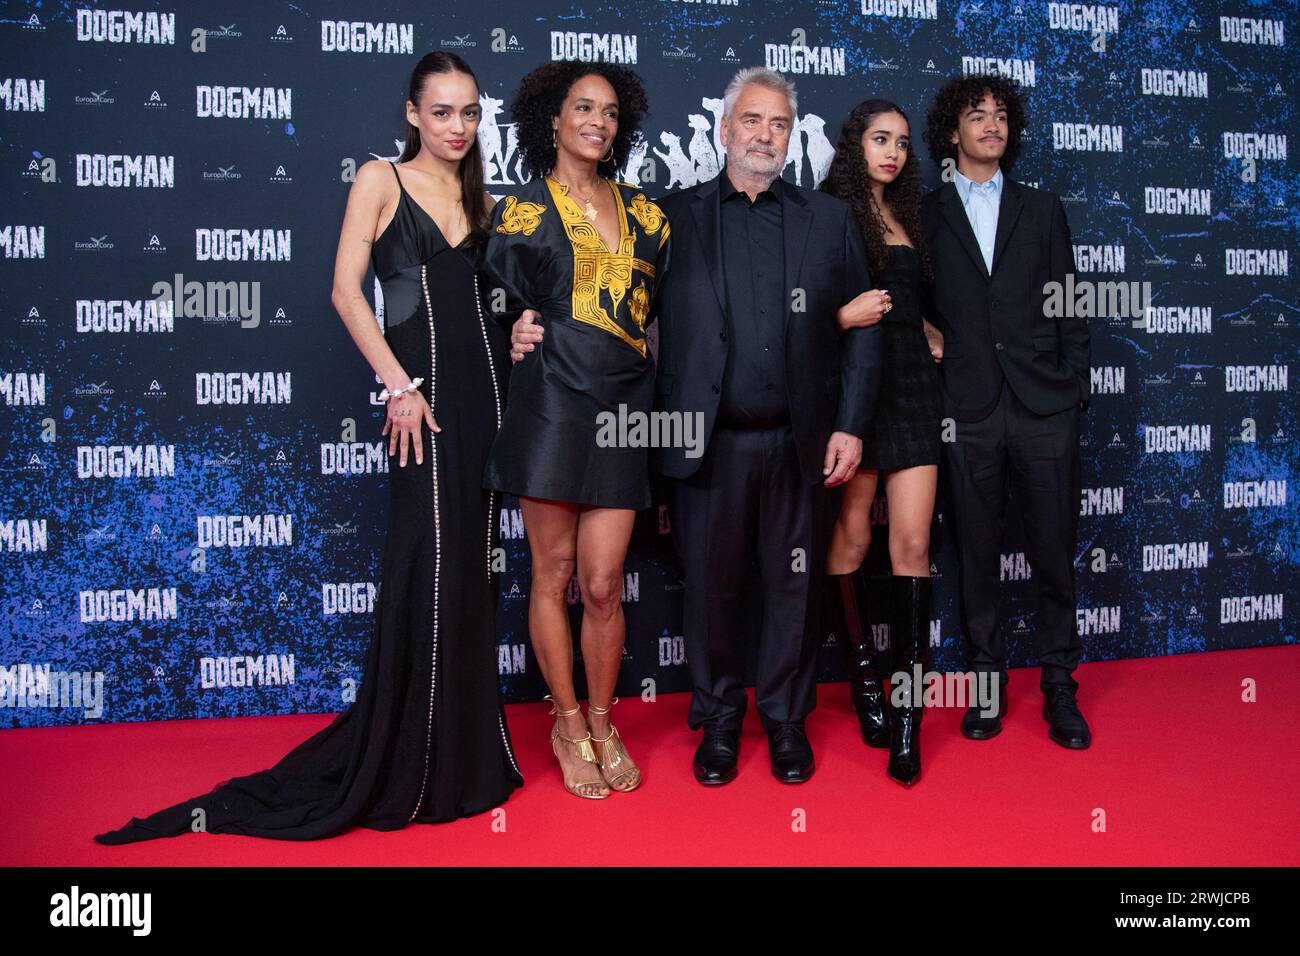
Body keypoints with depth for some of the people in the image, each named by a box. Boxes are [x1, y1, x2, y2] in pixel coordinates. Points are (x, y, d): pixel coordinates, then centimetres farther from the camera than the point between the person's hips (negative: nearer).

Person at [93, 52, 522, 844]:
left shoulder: (480, 198, 17)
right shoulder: (381, 180, 1)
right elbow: (347, 290, -7)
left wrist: (521, 326, -2)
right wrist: (399, 386, -13)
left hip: (484, 390, 6)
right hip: (424, 390, -6)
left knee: (472, 567, 8)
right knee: (428, 565, -5)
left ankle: (461, 750, 21)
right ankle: (402, 761, 11)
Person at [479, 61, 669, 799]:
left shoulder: (640, 211, 16)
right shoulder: (523, 210, 6)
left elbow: (660, 307, 17)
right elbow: (502, 306, 10)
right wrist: (525, 329, -6)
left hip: (623, 410, 2)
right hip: (553, 406, -2)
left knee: (604, 584, 0)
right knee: (555, 575, 3)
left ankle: (602, 724, 19)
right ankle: (568, 725, 19)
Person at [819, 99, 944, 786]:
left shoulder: (906, 216, 18)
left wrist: (932, 339, 11)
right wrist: (843, 317, -21)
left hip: (911, 387, 5)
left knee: (912, 545, -3)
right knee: (850, 542, 2)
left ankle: (908, 715, -1)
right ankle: (865, 684, 18)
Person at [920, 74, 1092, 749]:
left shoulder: (1041, 209, 15)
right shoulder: (925, 216, 9)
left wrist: (1076, 383, 4)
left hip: (1044, 405, 1)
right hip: (968, 410, -1)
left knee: (1054, 552, 3)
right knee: (977, 553, 5)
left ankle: (1059, 687, 17)